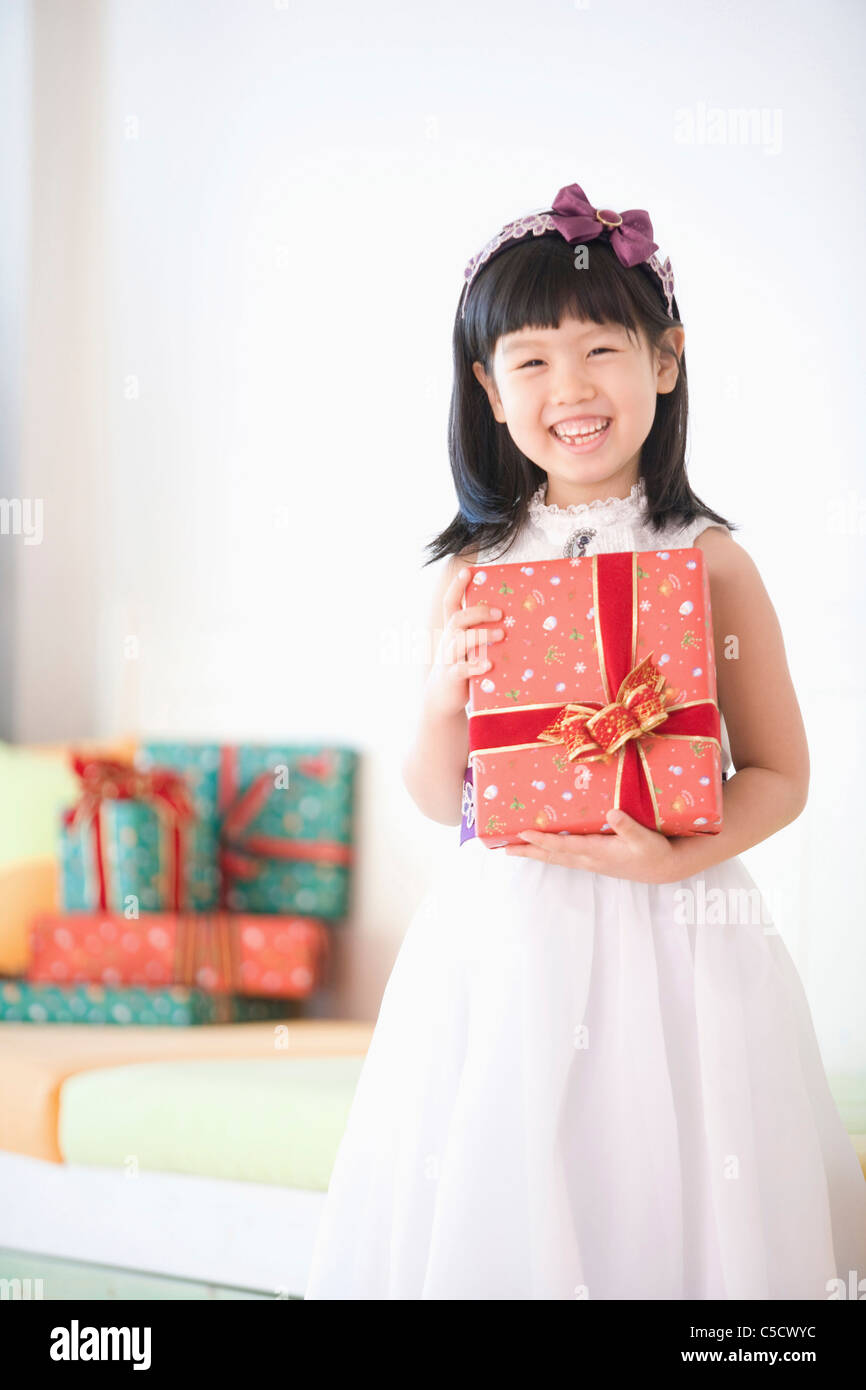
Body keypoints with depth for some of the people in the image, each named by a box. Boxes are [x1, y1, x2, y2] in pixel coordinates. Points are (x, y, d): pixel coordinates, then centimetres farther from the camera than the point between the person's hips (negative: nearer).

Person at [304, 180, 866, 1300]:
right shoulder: (474, 571, 2)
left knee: (658, 1208, 5)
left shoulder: (709, 563, -4)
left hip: (669, 939, -2)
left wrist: (676, 855, -16)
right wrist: (445, 699, -11)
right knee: (498, 1222, 8)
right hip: (505, 944, 2)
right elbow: (440, 800, 8)